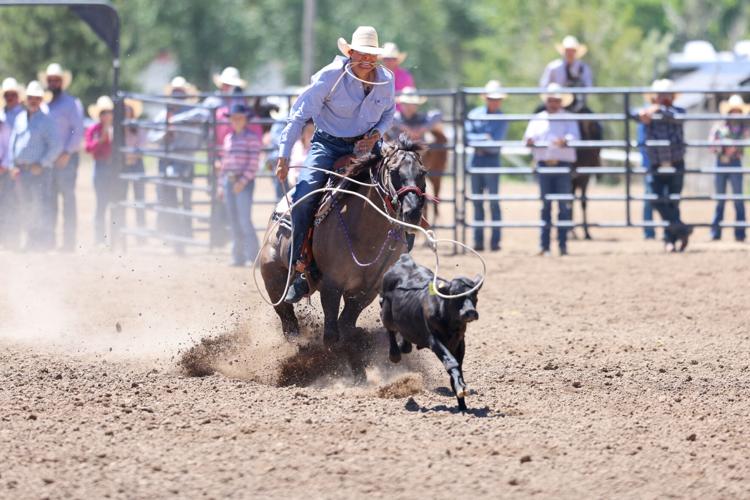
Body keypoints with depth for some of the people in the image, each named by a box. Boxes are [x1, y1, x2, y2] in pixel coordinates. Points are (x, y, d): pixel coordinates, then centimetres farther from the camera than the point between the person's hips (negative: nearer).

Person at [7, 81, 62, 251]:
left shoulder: (46, 120, -4)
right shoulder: (20, 119, 13)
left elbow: (56, 146, -7)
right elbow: (13, 142, 17)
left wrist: (41, 165, -12)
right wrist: (12, 165, 6)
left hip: (40, 170, -6)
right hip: (22, 170, 6)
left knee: (39, 205, -13)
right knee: (25, 208, 8)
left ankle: (44, 240, -10)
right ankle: (31, 240, 16)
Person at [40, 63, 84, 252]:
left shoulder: (72, 103, 0)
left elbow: (78, 131, -6)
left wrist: (66, 153, -15)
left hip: (65, 158, -5)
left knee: (68, 198, -6)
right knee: (49, 200, 5)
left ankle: (69, 241, -5)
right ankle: (48, 238, 9)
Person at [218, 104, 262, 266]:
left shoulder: (252, 137, -5)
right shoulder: (228, 138, 14)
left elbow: (253, 163, -10)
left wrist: (243, 181, -17)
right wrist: (221, 184, 13)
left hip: (244, 182, -6)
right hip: (229, 182, 6)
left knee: (244, 220, -13)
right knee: (234, 221, 7)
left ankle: (253, 256, -11)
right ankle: (238, 257, 11)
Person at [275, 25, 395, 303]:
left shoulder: (386, 79, -2)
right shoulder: (330, 76, -14)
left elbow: (389, 113, 17)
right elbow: (299, 115, -11)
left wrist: (376, 135, -6)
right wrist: (283, 157, -17)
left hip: (365, 145, 3)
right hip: (328, 145, -3)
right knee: (304, 195, -25)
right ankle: (299, 267, -14)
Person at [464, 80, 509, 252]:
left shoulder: (502, 120, -3)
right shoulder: (474, 114, 5)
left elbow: (496, 144, -12)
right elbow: (468, 135, -6)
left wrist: (477, 141, -12)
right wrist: (483, 138, -17)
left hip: (492, 162, -3)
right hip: (476, 161, 3)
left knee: (493, 202, -5)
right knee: (477, 203, 7)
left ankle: (495, 241, -3)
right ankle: (478, 241, 11)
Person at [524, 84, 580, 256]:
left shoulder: (568, 119, 4)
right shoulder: (538, 119, 11)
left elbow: (574, 135, -12)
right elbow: (530, 135, 0)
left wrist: (565, 141, -33)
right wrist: (529, 140, -24)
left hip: (563, 165, -2)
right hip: (543, 164, 2)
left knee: (564, 206, -1)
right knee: (545, 205, 4)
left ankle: (563, 244, 3)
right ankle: (544, 245, 5)